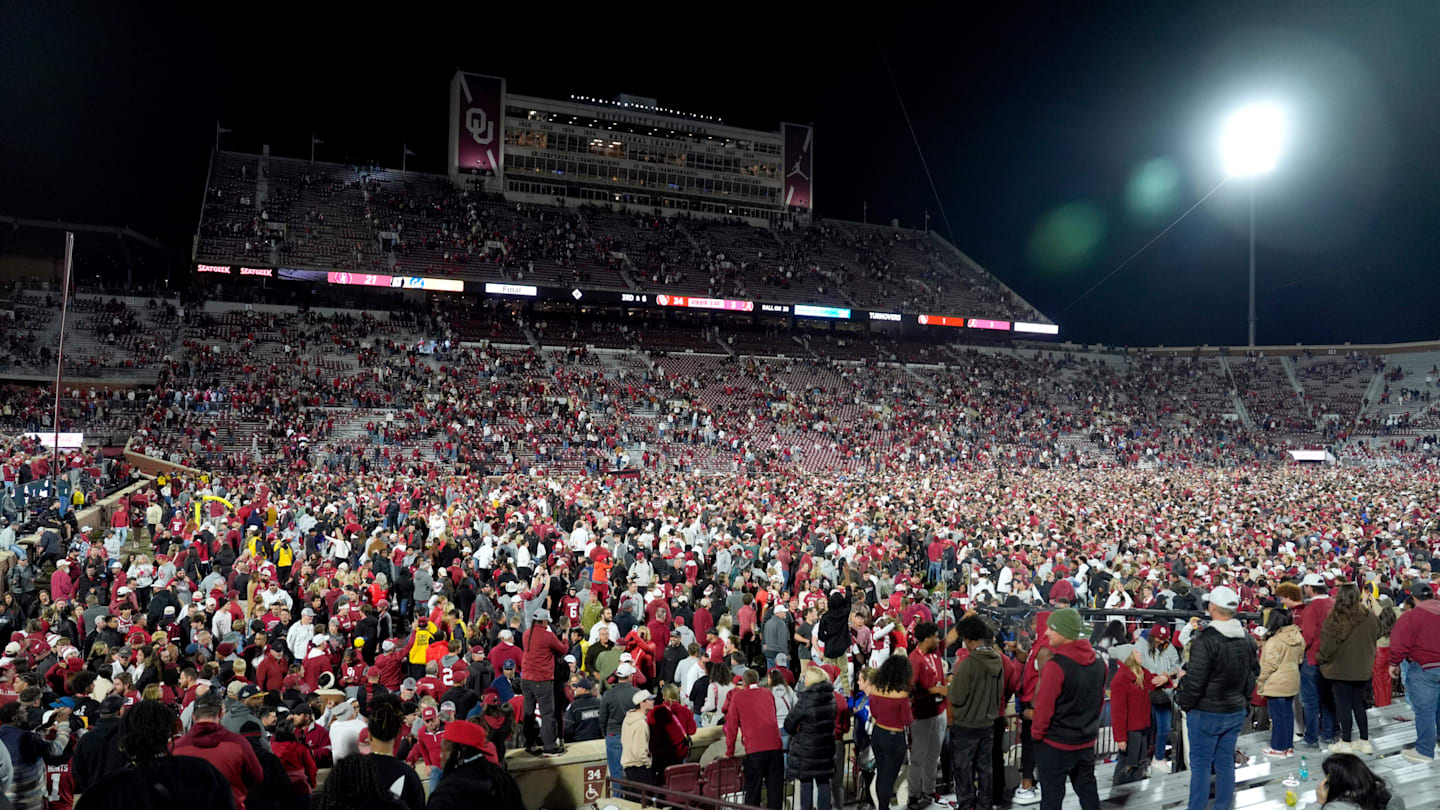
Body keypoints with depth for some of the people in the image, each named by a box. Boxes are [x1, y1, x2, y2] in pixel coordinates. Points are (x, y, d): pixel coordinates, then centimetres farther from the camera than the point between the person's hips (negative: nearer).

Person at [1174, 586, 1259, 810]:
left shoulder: (1206, 639, -23)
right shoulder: (1246, 638, 1)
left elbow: (1195, 680, -21)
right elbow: (1254, 671, 14)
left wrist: (1184, 702, -5)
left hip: (1206, 713, -6)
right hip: (1236, 711, 7)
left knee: (1200, 765, 3)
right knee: (1226, 762, 15)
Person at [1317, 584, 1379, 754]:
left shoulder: (1335, 619, -20)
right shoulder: (1369, 617, -7)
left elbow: (1327, 646, -16)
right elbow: (1377, 635, 11)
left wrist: (1320, 658, 2)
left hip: (1340, 669, -5)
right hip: (1363, 668, 5)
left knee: (1344, 705, 5)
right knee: (1358, 704, 17)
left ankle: (1345, 743, 12)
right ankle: (1365, 742, 23)